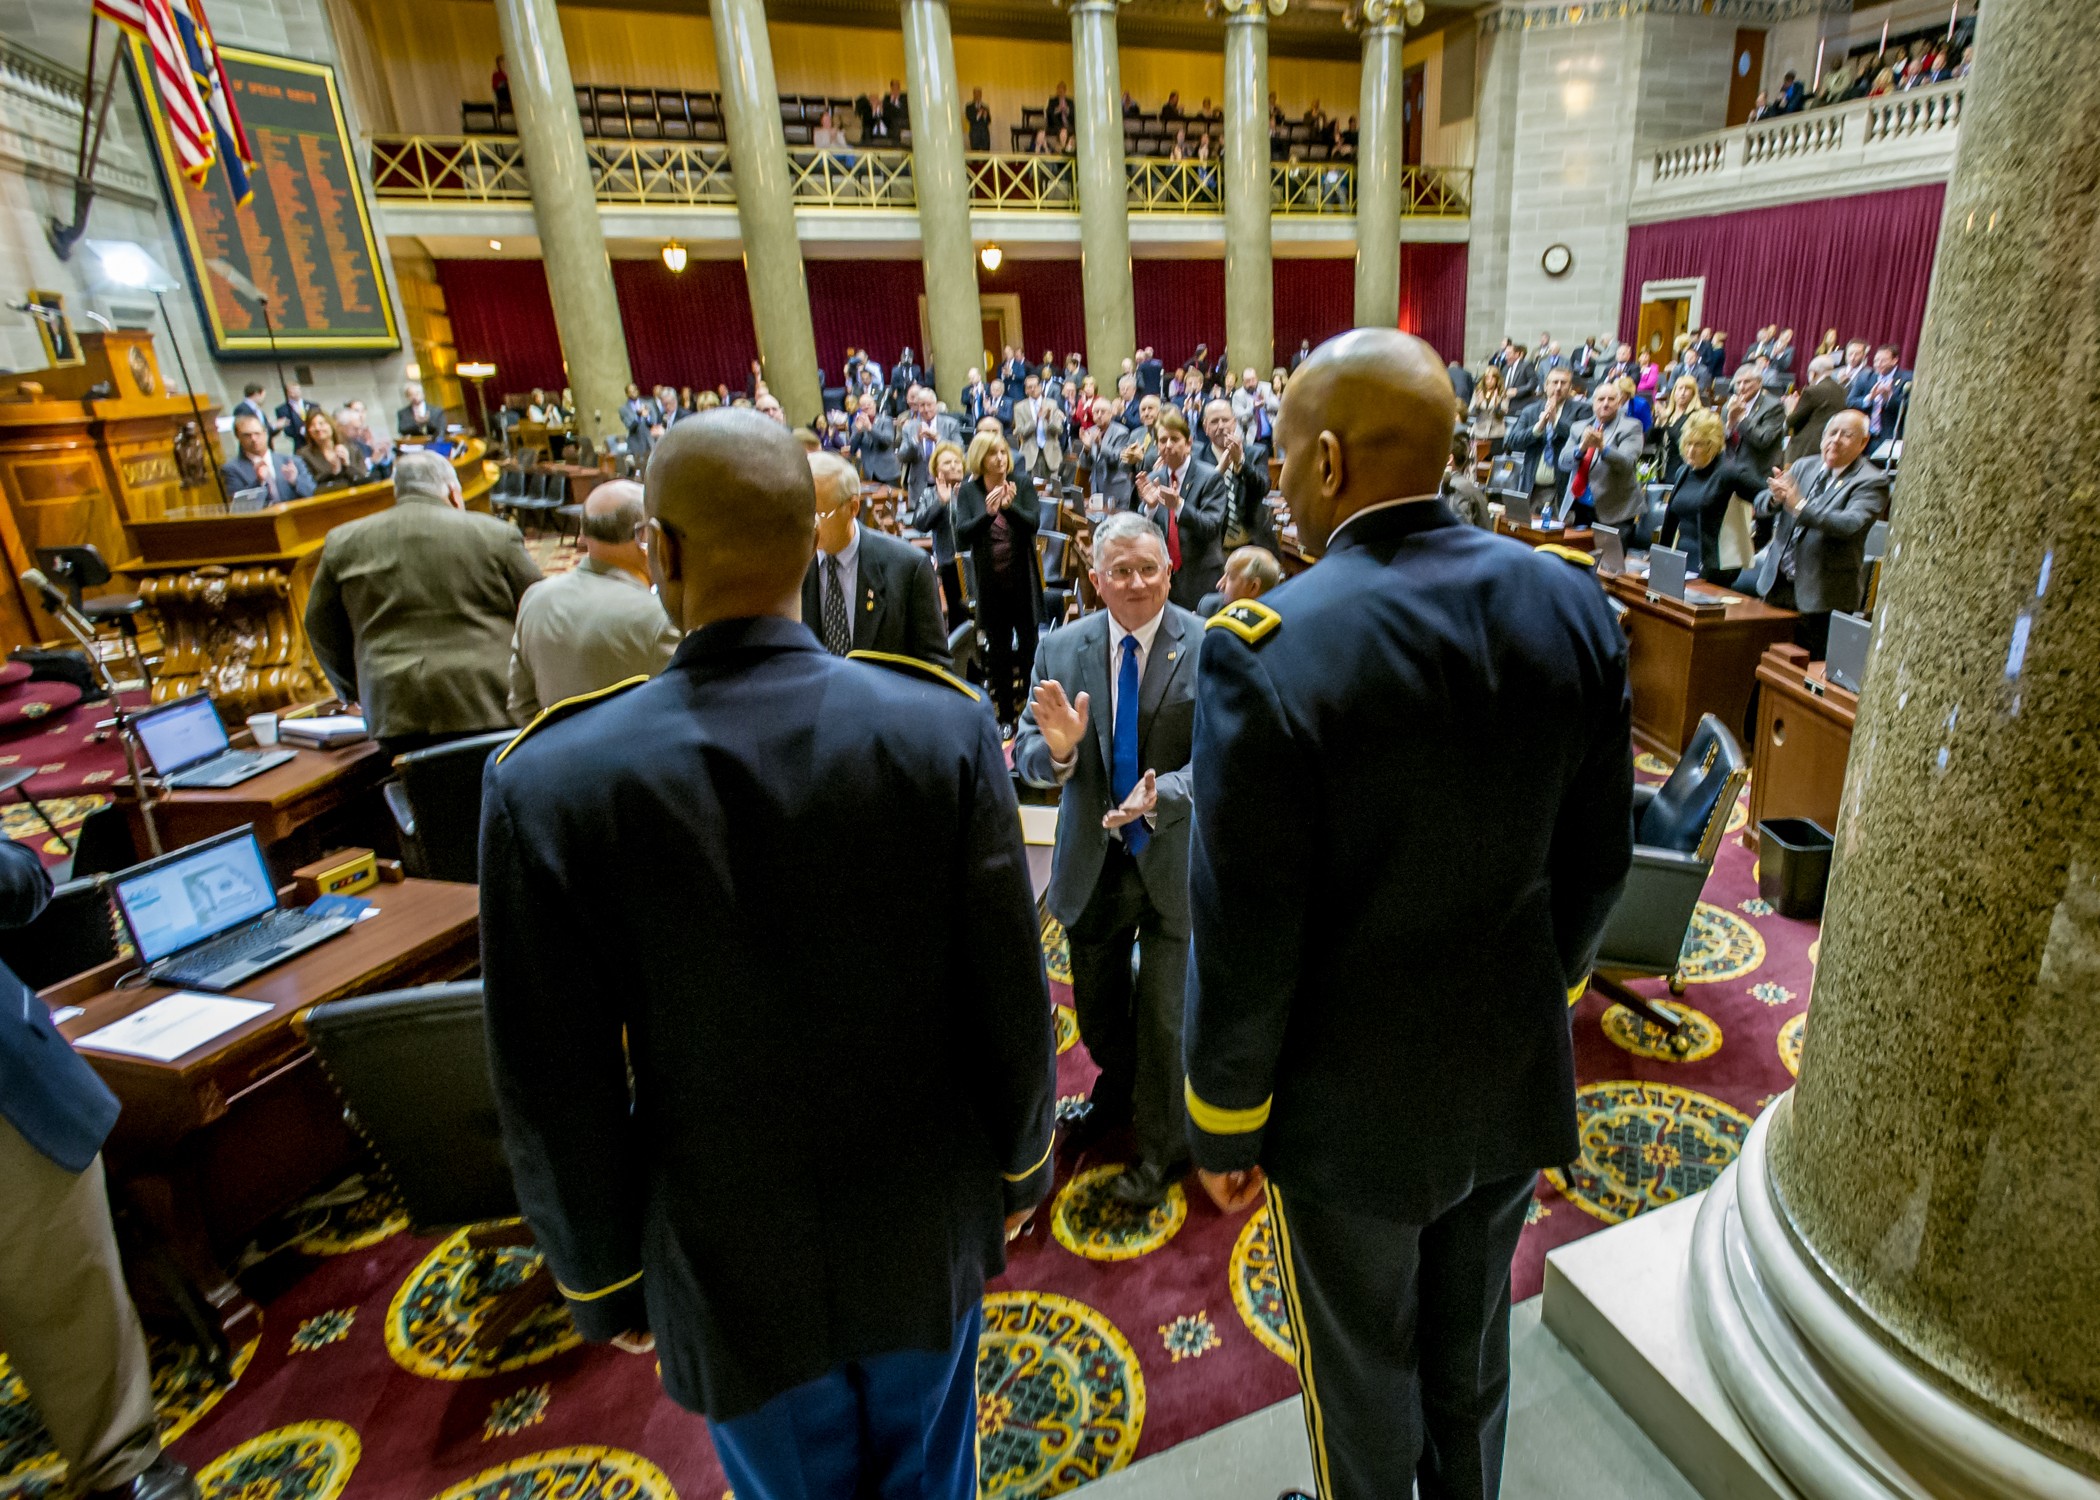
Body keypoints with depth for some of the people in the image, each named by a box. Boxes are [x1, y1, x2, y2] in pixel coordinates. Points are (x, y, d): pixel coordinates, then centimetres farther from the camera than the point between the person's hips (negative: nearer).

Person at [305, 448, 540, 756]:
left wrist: (357, 691, 31)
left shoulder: (343, 542, 11)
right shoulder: (496, 534, 3)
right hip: (491, 708, -2)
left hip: (394, 716, 2)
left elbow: (322, 632, 18)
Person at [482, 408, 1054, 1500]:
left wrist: (601, 1279, 5)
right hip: (925, 1239, 1)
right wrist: (1022, 1163, 6)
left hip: (731, 1274, 0)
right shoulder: (945, 727, -21)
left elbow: (557, 1100, -13)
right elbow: (1011, 997, -13)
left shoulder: (547, 784, -22)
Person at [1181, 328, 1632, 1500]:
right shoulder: (1573, 605, -9)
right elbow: (1599, 861, 0)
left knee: (1364, 1377, 22)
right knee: (1473, 1347, 30)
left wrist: (1224, 1130, -6)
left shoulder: (1268, 650, -27)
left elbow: (1243, 945, -22)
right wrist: (1539, 997, 17)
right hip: (1518, 1084, 6)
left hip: (1355, 1106, -5)